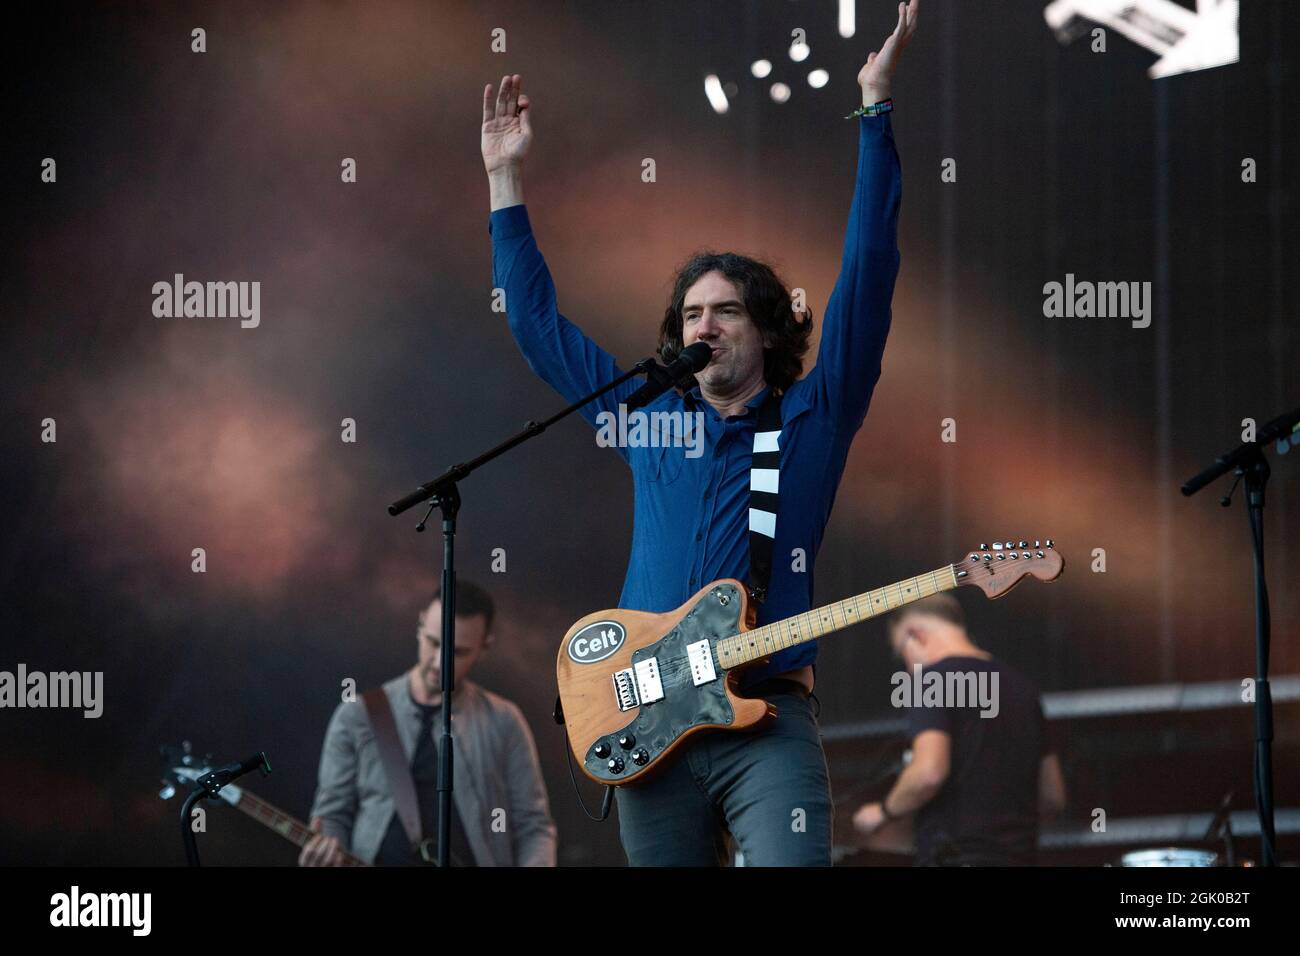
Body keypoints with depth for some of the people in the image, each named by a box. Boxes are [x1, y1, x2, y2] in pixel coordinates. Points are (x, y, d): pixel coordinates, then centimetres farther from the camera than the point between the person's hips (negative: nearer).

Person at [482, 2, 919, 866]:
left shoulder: (812, 418, 8)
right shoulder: (649, 419, 18)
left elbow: (866, 278, 0)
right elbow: (537, 323, 24)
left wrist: (876, 108, -5)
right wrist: (507, 180, 24)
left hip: (768, 722, -4)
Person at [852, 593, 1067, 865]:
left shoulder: (934, 678, -5)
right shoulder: (1020, 686, 17)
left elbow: (929, 772, -19)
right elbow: (1053, 797, 19)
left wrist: (884, 811, -2)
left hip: (953, 858, -8)